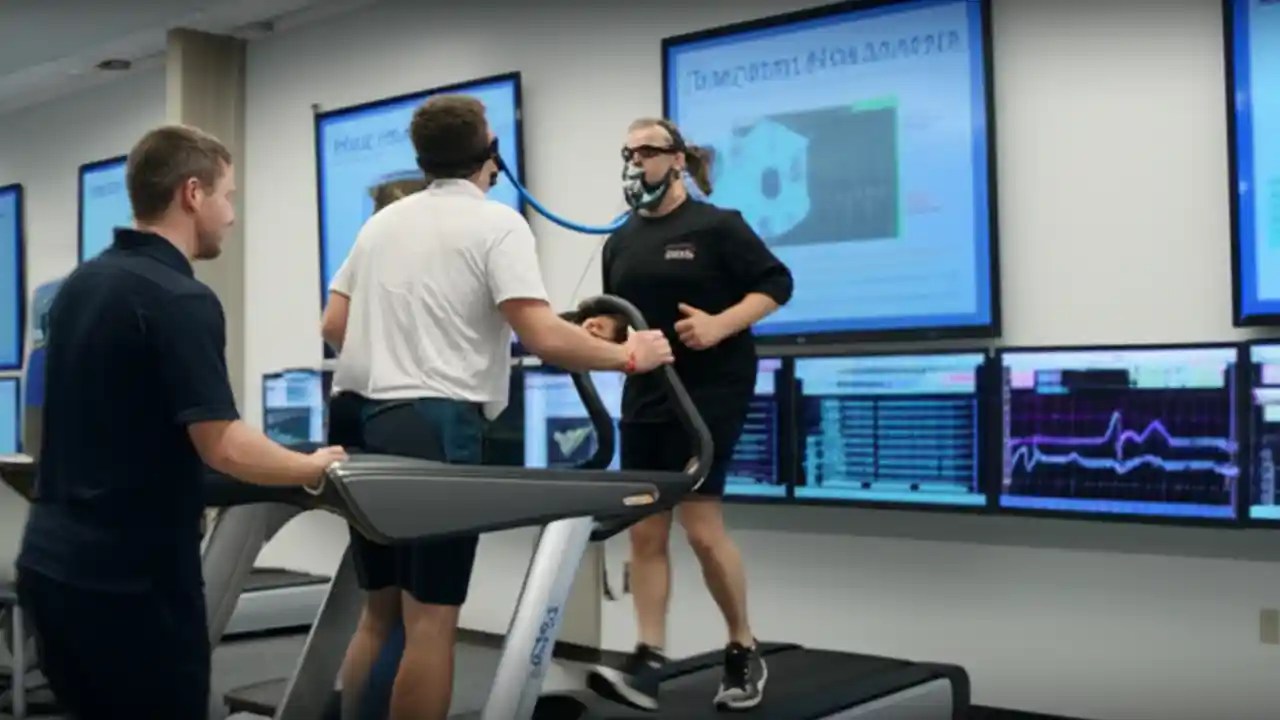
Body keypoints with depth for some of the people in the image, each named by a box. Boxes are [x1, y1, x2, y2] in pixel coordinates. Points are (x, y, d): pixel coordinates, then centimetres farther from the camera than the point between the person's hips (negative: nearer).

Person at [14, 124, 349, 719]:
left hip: (50, 562, 9)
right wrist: (313, 467, -6)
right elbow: (224, 447, -22)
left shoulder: (78, 285, 10)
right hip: (132, 576, -8)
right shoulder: (181, 300, -18)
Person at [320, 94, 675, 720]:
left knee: (378, 613, 15)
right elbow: (543, 338, -15)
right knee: (430, 619, -2)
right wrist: (627, 357, -2)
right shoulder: (496, 223, -5)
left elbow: (333, 327, 16)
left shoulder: (381, 222, 16)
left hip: (364, 422, 7)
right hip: (434, 427, -7)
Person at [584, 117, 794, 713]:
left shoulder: (717, 225, -5)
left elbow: (776, 283, -7)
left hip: (712, 390, -6)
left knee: (700, 524, -8)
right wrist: (603, 329, -2)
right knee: (645, 531, 1)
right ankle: (648, 660, 3)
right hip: (645, 395, 6)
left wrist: (720, 325, -21)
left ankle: (743, 651, 12)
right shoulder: (620, 243, 12)